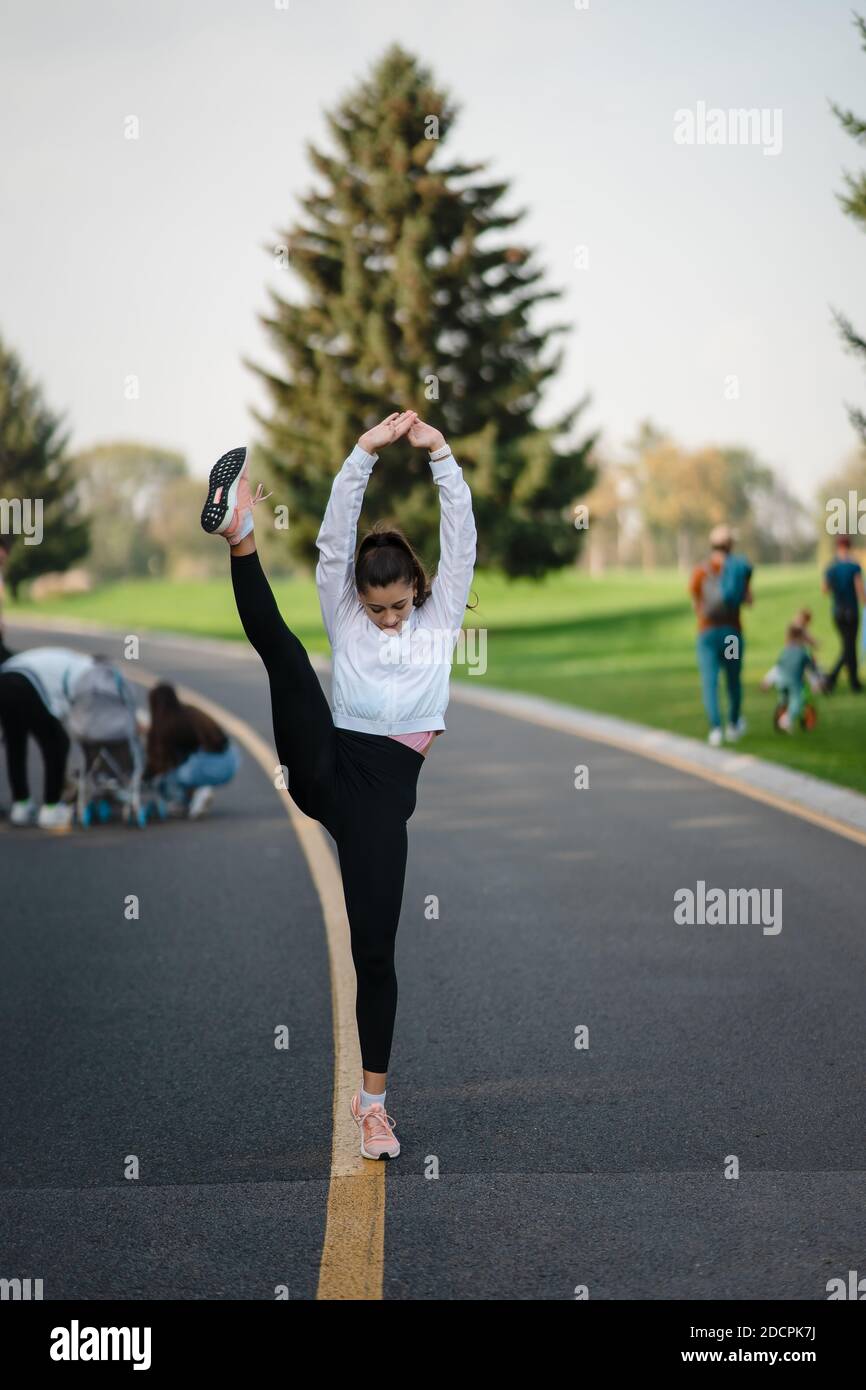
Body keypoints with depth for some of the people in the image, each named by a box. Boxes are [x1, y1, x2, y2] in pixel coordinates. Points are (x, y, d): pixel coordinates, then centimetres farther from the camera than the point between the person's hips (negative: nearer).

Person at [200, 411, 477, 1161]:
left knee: (374, 945, -3)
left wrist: (440, 453, -5)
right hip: (326, 765, 1)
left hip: (386, 787, 0)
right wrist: (365, 452, -4)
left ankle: (373, 1098, 6)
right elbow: (335, 536, 5)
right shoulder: (346, 615, 15)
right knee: (282, 649, -24)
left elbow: (460, 536, 5)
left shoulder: (441, 615, 16)